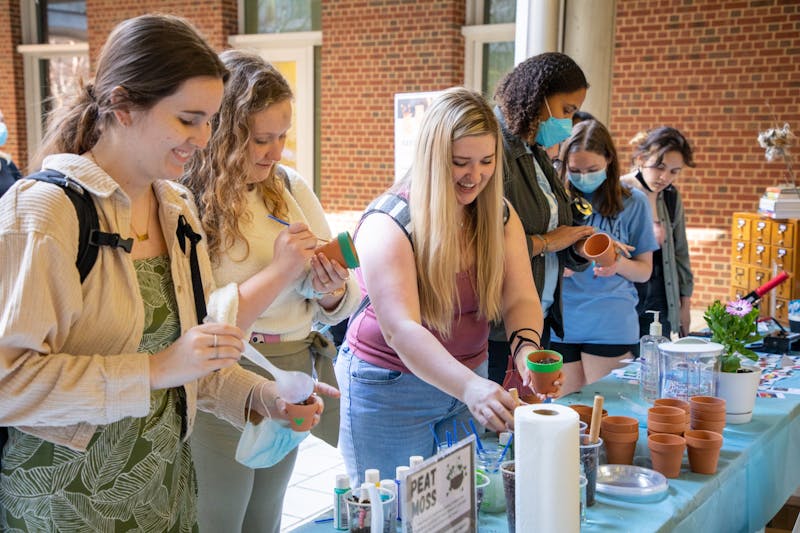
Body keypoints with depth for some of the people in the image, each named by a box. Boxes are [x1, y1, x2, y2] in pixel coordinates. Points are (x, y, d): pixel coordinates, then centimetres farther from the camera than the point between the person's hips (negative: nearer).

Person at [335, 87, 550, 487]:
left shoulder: (500, 216, -1)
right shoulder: (388, 225, -20)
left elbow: (520, 299, -8)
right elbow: (400, 330, -31)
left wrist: (527, 348, -32)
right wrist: (470, 387, -45)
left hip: (468, 376, 5)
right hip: (390, 388, -5)